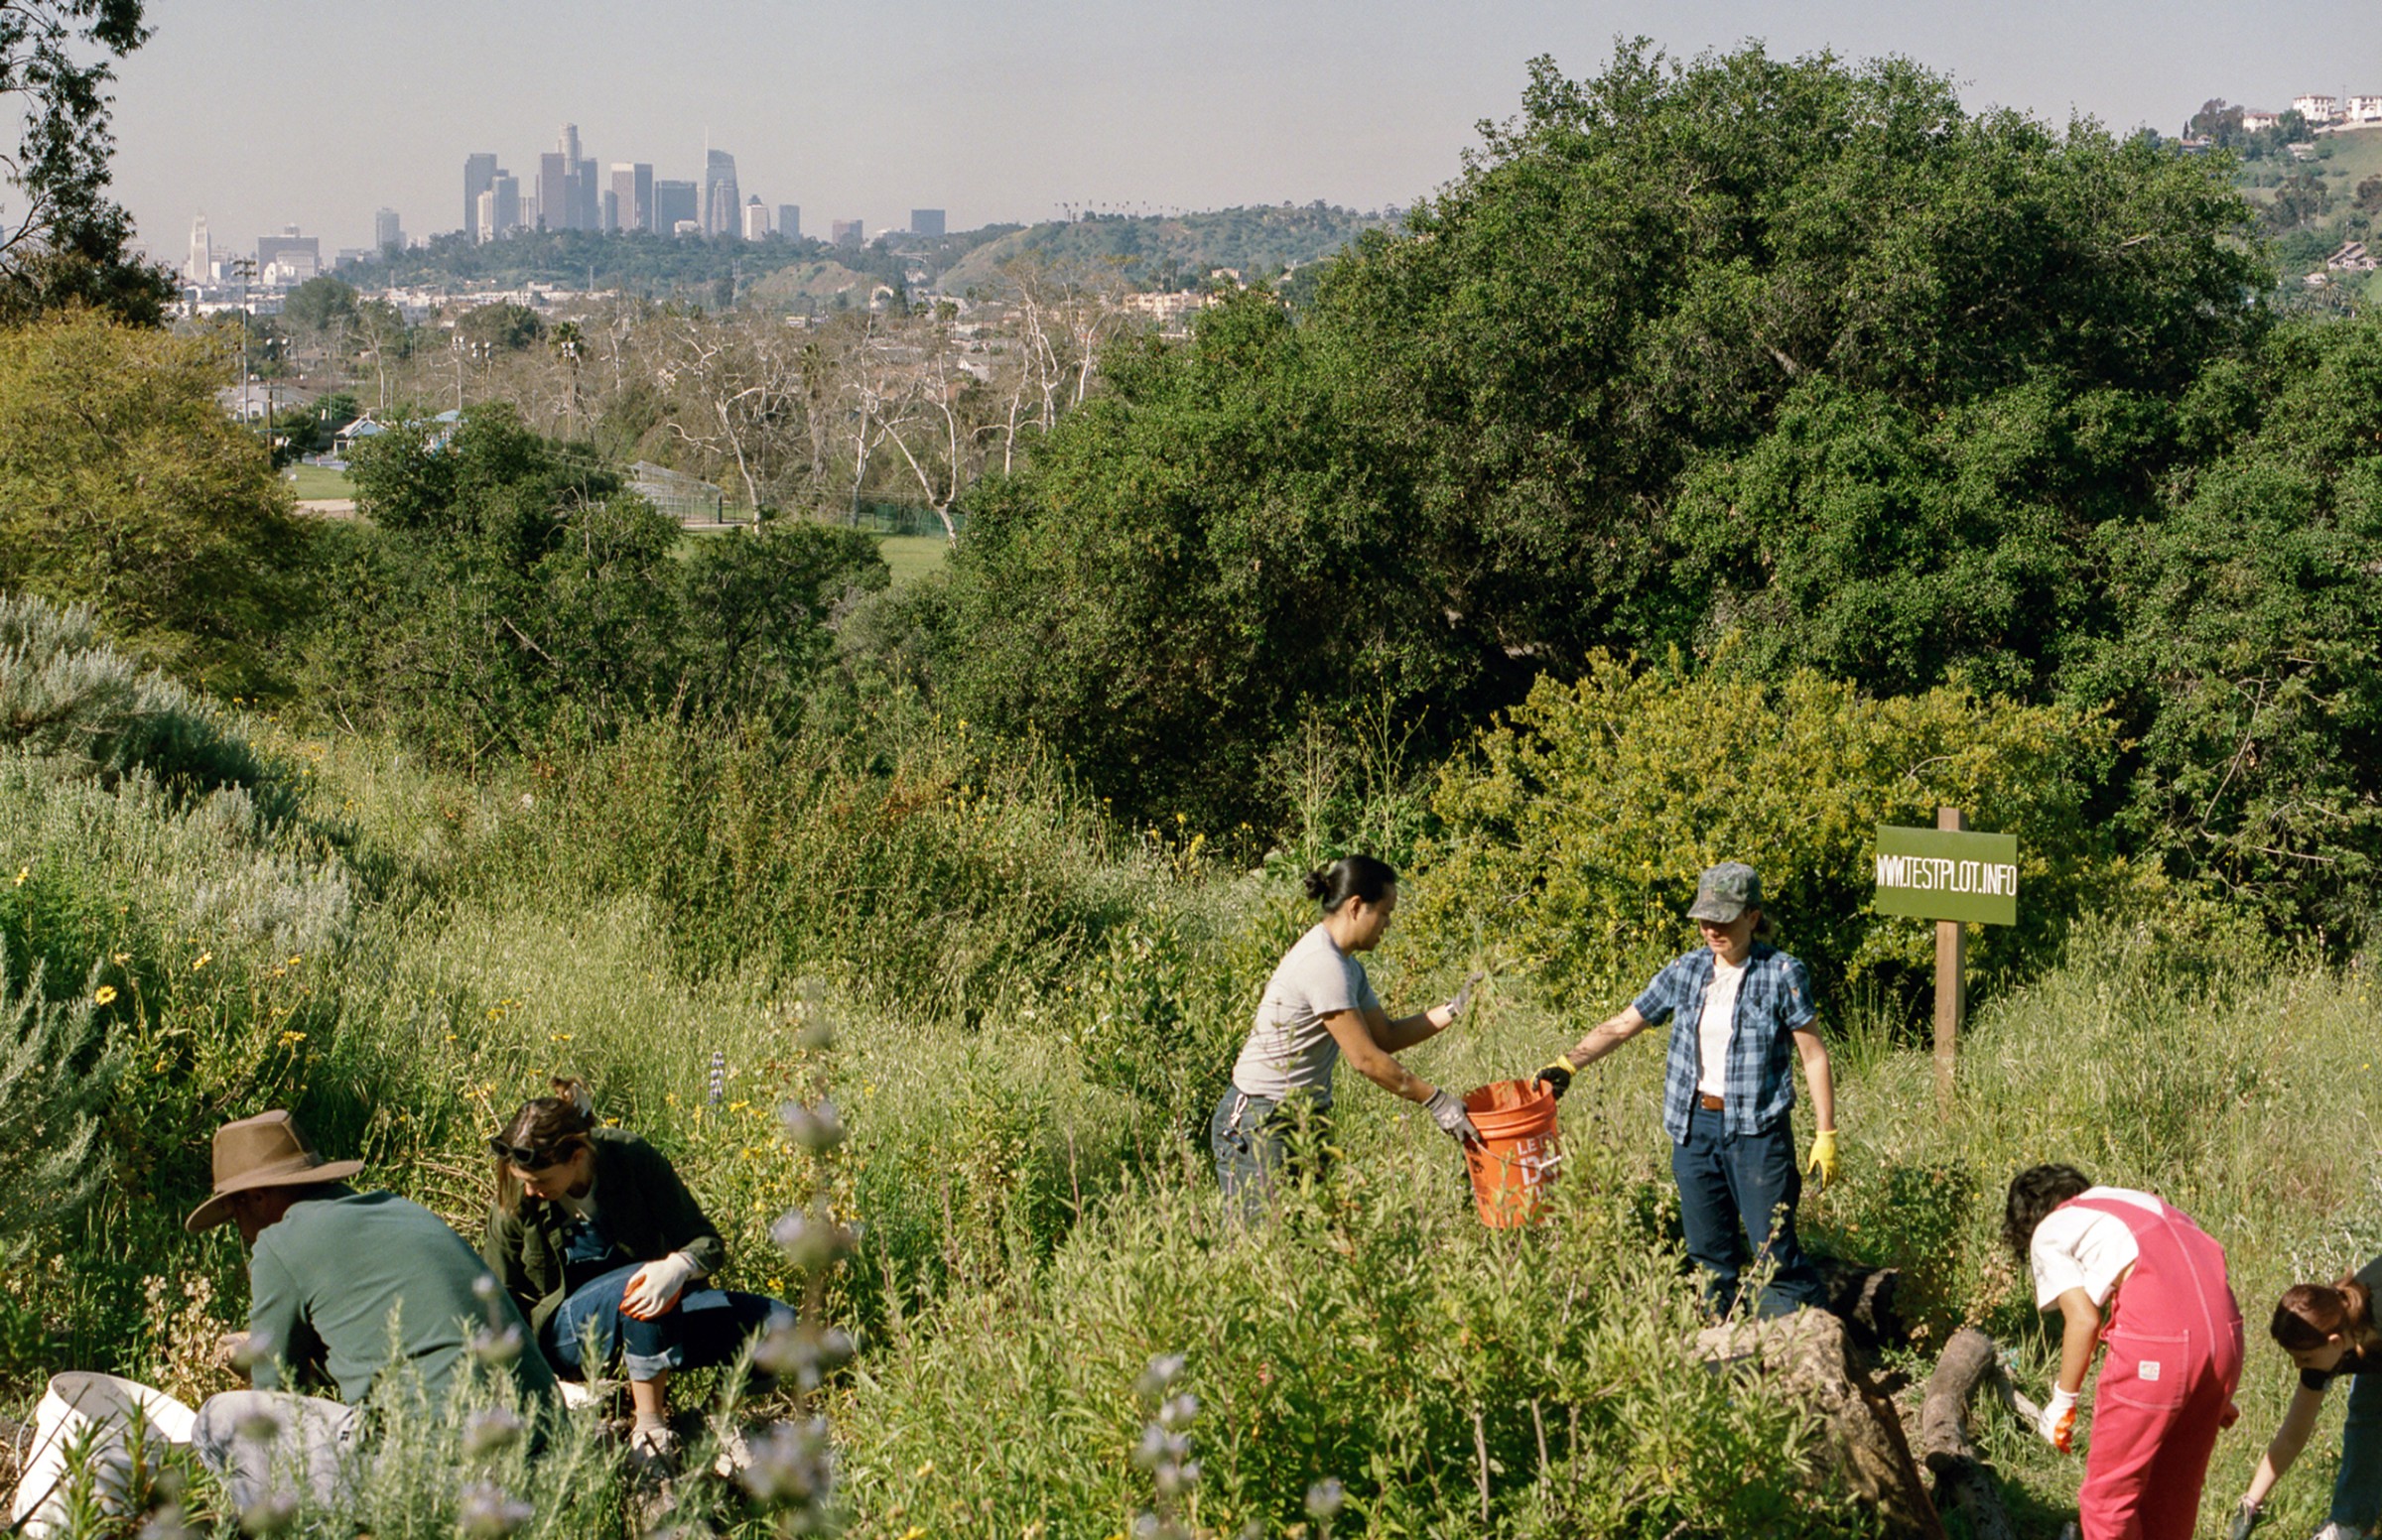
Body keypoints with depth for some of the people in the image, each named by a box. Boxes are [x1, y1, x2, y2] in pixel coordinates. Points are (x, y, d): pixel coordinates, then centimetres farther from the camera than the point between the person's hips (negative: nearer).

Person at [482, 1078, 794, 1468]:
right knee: (635, 1284, -37)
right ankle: (649, 1428, -28)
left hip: (651, 1316, 2)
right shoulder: (515, 1201, -15)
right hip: (566, 1327, -2)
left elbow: (708, 1244, -16)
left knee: (780, 1325, -18)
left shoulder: (634, 1159, -18)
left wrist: (677, 1267, -39)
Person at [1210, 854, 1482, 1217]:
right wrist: (1435, 1102, -13)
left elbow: (1386, 1037, 16)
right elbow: (1367, 1060, -19)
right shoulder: (1322, 965, -20)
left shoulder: (1345, 965, 11)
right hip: (1261, 1123, -10)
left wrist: (1454, 1011, 8)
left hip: (1302, 1117, 10)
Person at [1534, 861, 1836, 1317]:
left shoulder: (1781, 975, -6)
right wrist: (1568, 1064, -3)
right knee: (1710, 1255, 11)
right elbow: (1622, 1025, 10)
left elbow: (1814, 1056, -4)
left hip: (1756, 1128, -5)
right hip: (1694, 1126, 5)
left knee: (1774, 1253, -6)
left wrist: (1826, 1135, -7)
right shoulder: (1686, 972, 5)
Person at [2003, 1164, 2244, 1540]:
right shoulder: (2132, 1200, 32)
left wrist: (2062, 1401, 10)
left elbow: (2084, 1320, -1)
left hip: (2156, 1339, -7)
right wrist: (2216, 1394, 28)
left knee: (2108, 1494, 6)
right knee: (2175, 1489, 20)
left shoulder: (2048, 1233, 12)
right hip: (2225, 1328, 7)